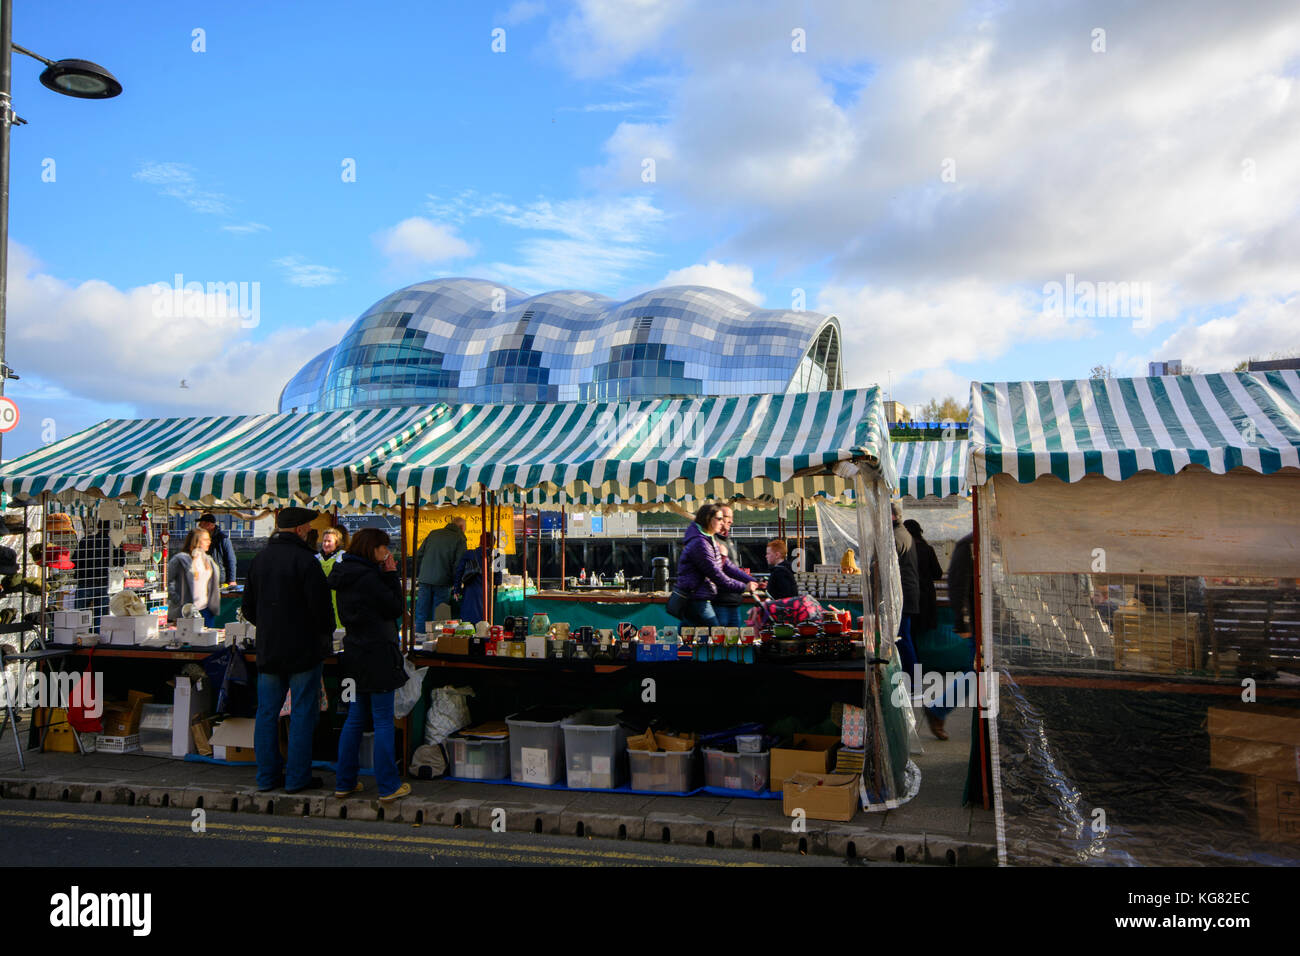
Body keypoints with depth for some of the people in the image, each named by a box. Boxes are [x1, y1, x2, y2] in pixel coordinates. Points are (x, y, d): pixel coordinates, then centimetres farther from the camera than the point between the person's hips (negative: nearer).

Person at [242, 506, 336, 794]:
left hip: (268, 650, 6)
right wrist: (326, 634, 2)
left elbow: (248, 607, 14)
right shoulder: (305, 560, -15)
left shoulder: (259, 559, 7)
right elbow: (321, 606, -16)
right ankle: (297, 778, 7)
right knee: (302, 714, 2)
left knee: (267, 713, 12)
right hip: (303, 650, -6)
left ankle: (267, 776, 18)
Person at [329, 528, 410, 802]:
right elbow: (396, 608, -11)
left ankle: (344, 782, 21)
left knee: (355, 719, 16)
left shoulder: (344, 575, 10)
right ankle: (388, 787, 5)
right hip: (377, 656, -9)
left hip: (354, 655, 9)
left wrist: (386, 575, 9)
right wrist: (391, 574, -7)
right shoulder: (368, 577, -17)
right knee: (383, 722, -1)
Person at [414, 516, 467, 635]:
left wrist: (417, 575, 18)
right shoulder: (460, 539, -1)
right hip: (442, 582, -4)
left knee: (421, 613, 9)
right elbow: (458, 564, -6)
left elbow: (419, 555, 14)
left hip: (424, 580, 4)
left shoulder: (433, 533, 14)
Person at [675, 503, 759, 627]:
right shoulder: (699, 543, -18)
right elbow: (716, 575, -19)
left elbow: (727, 565, 12)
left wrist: (751, 581, 3)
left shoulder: (711, 540, 15)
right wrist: (743, 587, -14)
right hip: (697, 601, -10)